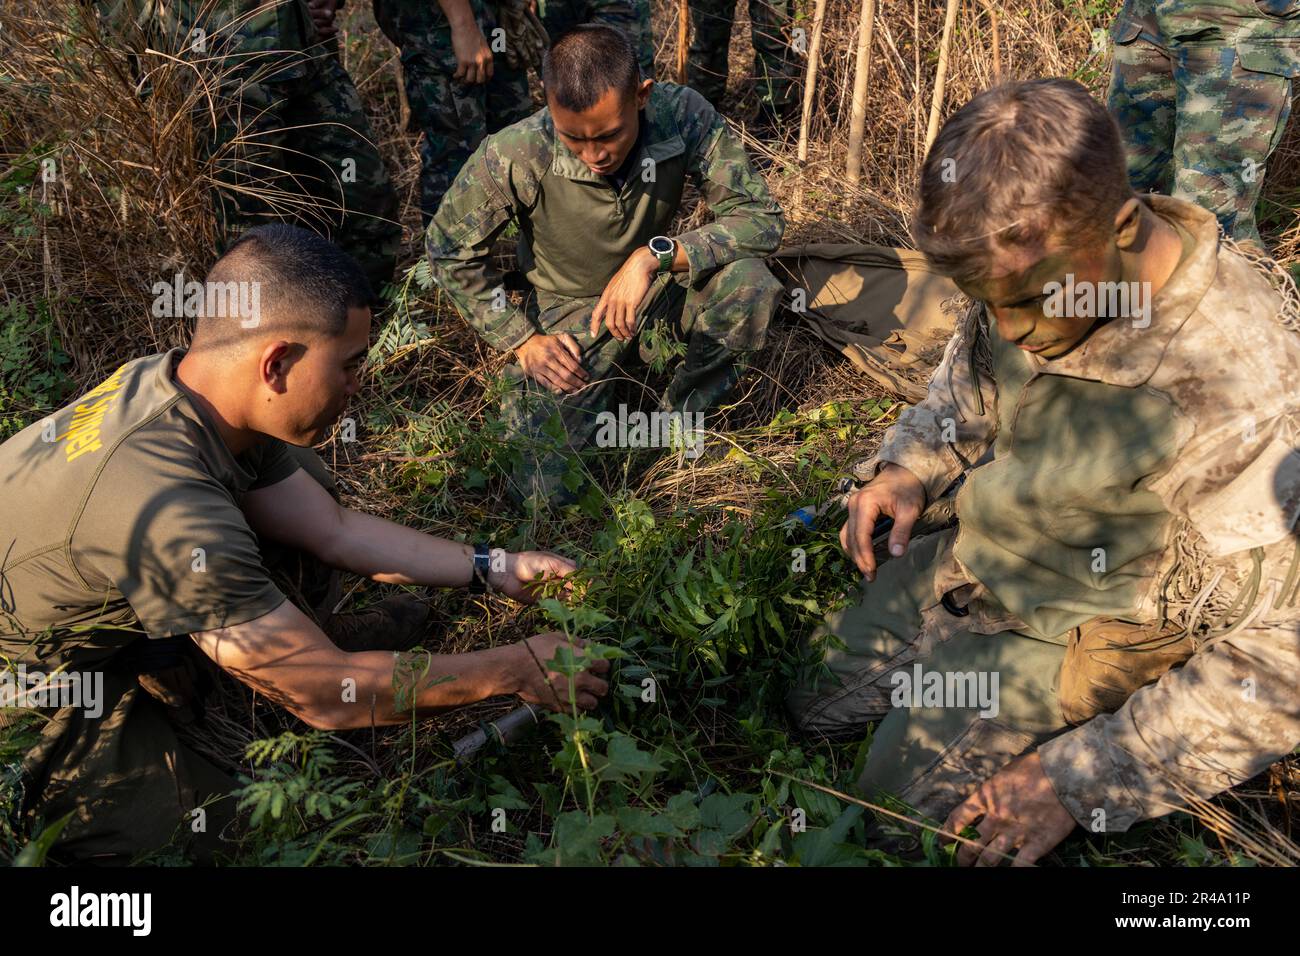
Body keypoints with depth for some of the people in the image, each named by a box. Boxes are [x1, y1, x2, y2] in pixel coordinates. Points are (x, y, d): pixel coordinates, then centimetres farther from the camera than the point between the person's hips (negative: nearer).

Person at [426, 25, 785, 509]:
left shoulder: (683, 115, -24)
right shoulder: (514, 157, -26)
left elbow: (762, 218, -22)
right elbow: (449, 250, -10)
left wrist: (654, 254, -34)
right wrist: (522, 341, -15)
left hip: (655, 286, 1)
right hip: (570, 309, 0)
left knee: (749, 282, -32)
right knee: (543, 491, -10)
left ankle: (683, 412, -2)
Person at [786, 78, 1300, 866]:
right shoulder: (1029, 274, -13)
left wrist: (1083, 780, -26)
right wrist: (908, 468, -12)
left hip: (1099, 624, -6)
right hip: (977, 562, 7)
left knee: (907, 792, -6)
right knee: (816, 699, 15)